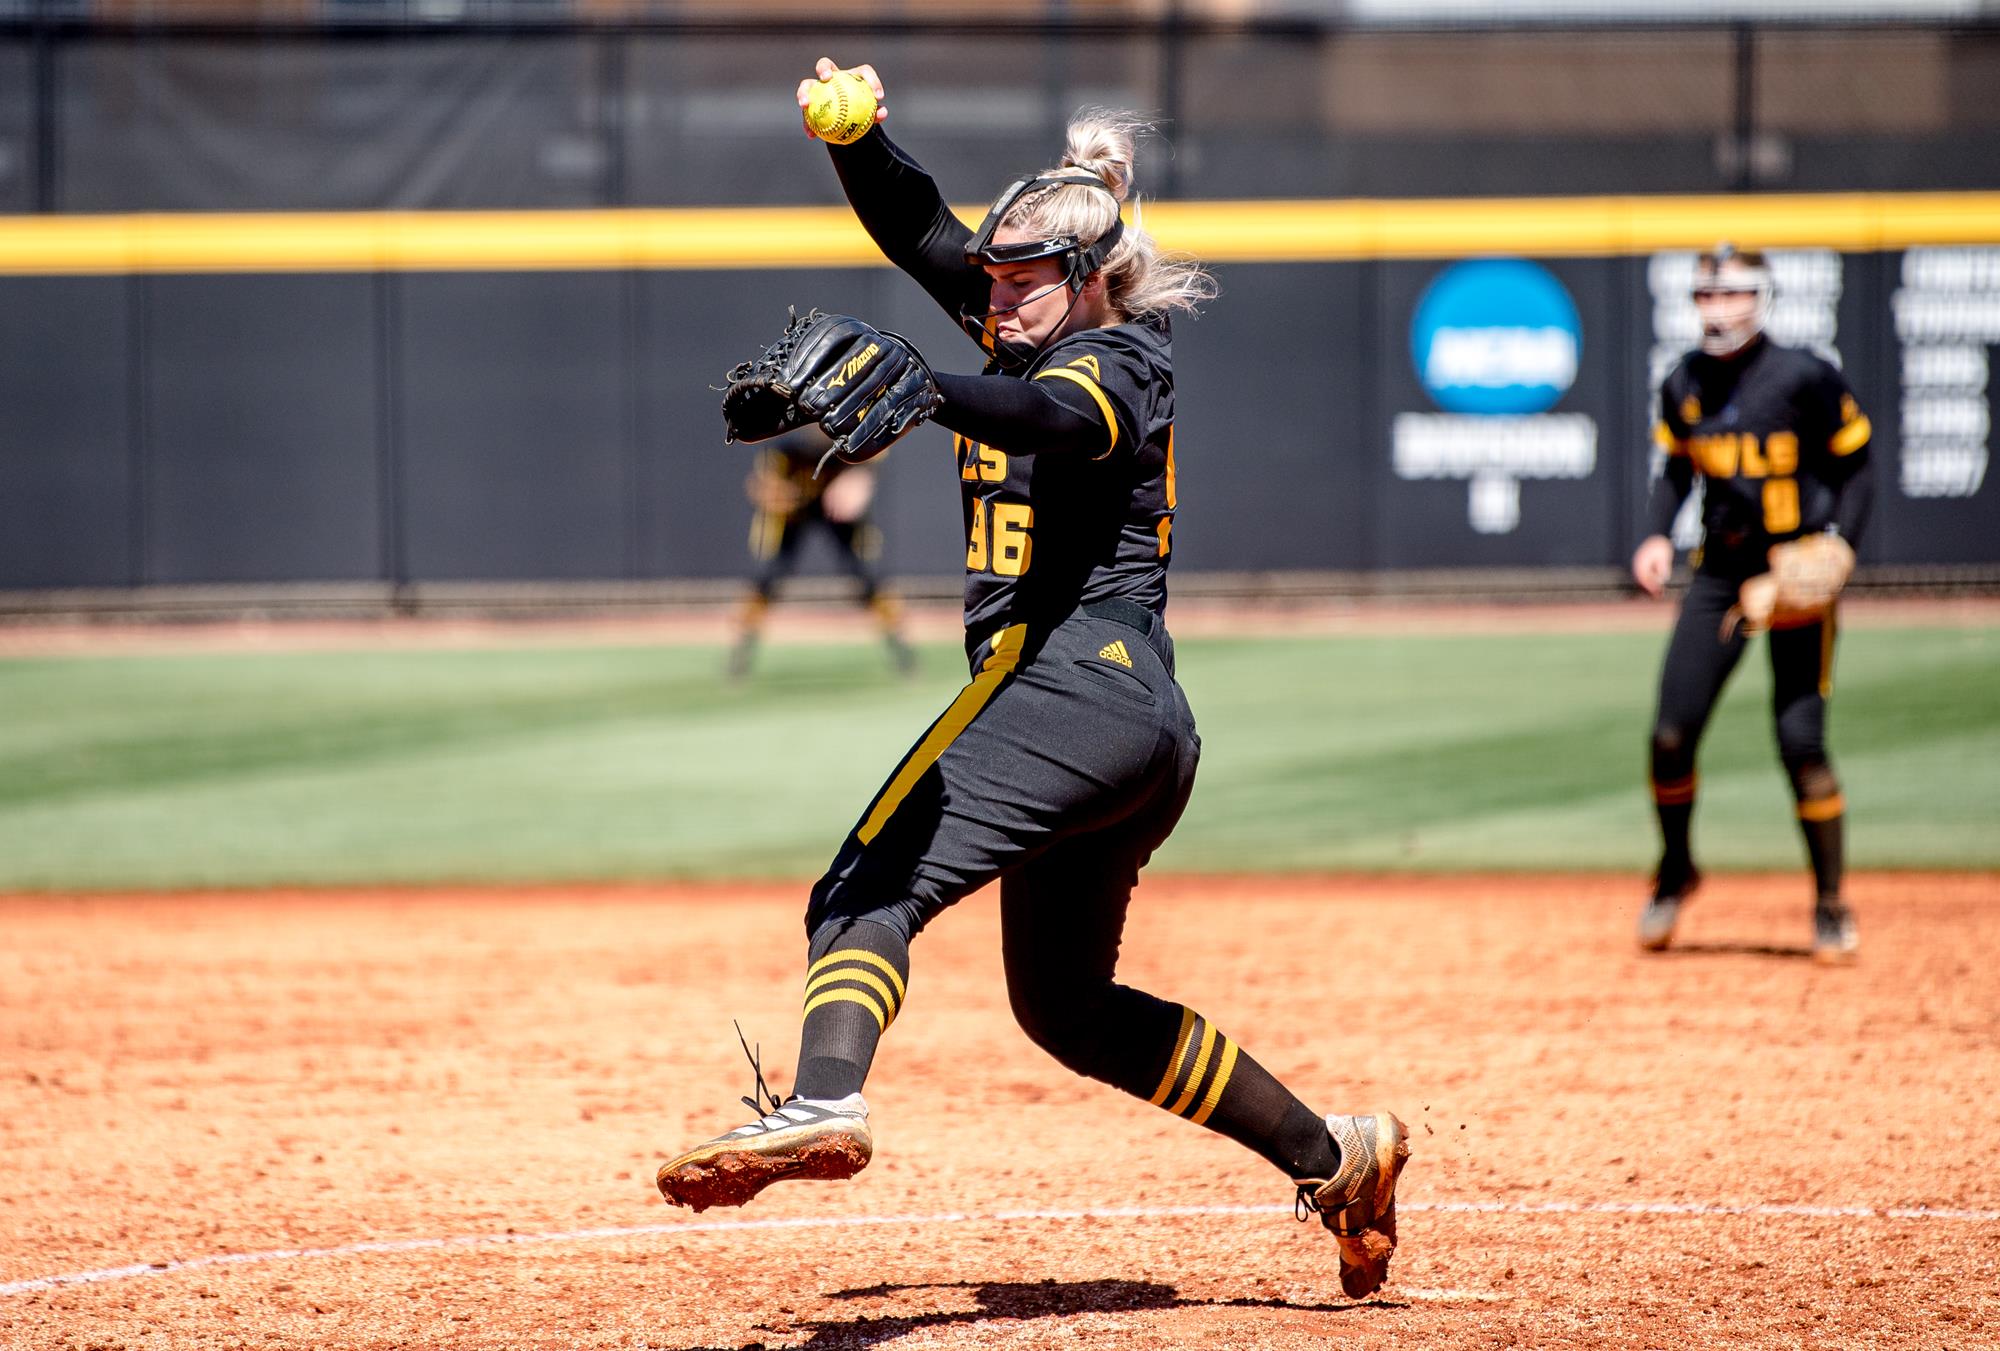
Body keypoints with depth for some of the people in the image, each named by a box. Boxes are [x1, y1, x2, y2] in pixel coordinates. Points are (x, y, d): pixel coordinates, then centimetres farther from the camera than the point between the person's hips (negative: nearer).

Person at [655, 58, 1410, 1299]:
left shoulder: (1114, 366, -5)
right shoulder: (1037, 331, 21)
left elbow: (1049, 418, -30)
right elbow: (915, 225, 14)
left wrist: (917, 389, -49)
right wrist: (852, 136, -6)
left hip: (1074, 676, -11)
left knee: (873, 889, -26)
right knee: (1067, 1005, 21)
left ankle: (824, 1104, -52)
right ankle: (1333, 1158, 22)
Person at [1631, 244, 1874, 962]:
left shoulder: (1804, 378, -9)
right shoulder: (1683, 385, 5)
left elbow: (1854, 469, -2)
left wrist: (1836, 548, -15)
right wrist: (1657, 534, 2)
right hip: (1721, 574, 4)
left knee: (1801, 741, -10)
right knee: (1671, 734, -3)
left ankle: (1831, 903, 5)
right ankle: (1675, 871, 23)